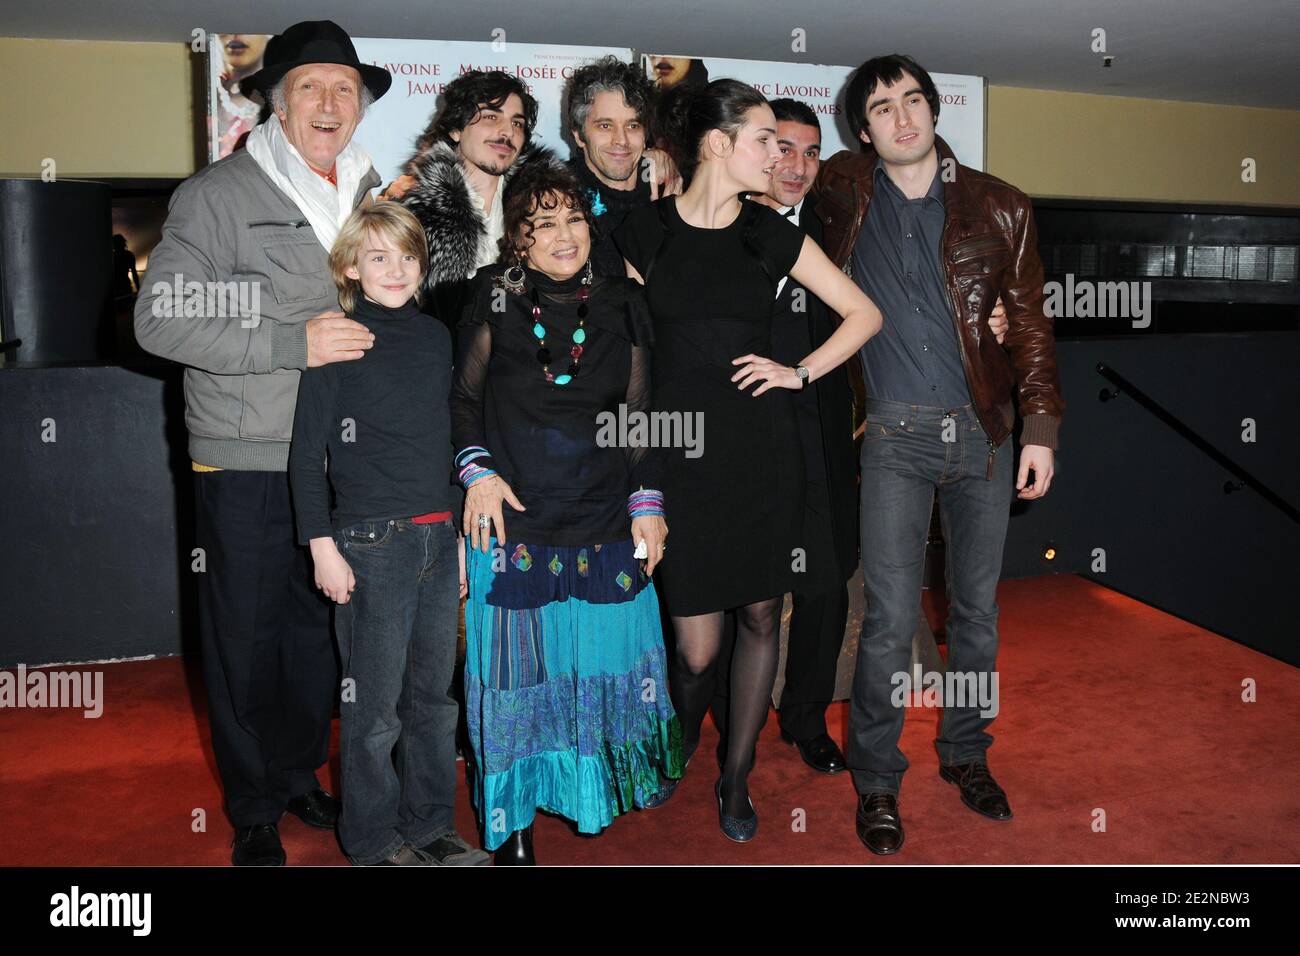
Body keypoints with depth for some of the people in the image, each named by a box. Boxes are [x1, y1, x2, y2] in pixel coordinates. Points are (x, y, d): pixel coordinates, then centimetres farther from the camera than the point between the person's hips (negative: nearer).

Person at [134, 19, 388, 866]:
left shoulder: (375, 197, 11)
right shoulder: (218, 195, -4)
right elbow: (161, 320, -11)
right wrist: (294, 342, -19)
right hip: (248, 463, -4)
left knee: (322, 628, 15)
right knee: (246, 637, 7)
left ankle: (300, 775, 37)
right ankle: (254, 811, 27)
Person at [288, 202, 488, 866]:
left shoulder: (436, 336, 11)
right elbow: (306, 451, -5)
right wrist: (322, 546, -9)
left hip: (439, 538, 5)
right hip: (372, 543, -5)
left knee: (434, 694, 13)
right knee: (374, 704, 3)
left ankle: (429, 825, 28)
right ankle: (373, 838, 21)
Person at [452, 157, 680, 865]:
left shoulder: (621, 304, 7)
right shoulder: (496, 298, 3)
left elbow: (640, 413, 9)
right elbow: (463, 395, 9)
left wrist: (647, 501, 3)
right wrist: (476, 469, -5)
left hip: (607, 524, 2)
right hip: (513, 516, -1)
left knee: (603, 659, 9)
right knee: (520, 666, 5)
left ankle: (595, 791, 33)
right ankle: (512, 820, 23)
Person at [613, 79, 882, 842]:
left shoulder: (773, 235, 6)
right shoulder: (644, 233, 3)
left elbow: (865, 313, 11)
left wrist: (800, 372, 0)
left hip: (763, 450, 2)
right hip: (680, 453, -2)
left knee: (760, 617, 8)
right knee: (696, 647, -1)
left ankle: (738, 778, 28)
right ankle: (680, 743, 34)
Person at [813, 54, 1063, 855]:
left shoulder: (999, 208, 4)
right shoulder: (845, 191, 3)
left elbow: (1031, 323, 6)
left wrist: (1041, 427, 0)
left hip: (984, 431, 2)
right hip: (896, 435, -2)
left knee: (978, 609, 12)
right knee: (892, 619, -5)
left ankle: (966, 754, 32)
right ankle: (876, 781, 14)